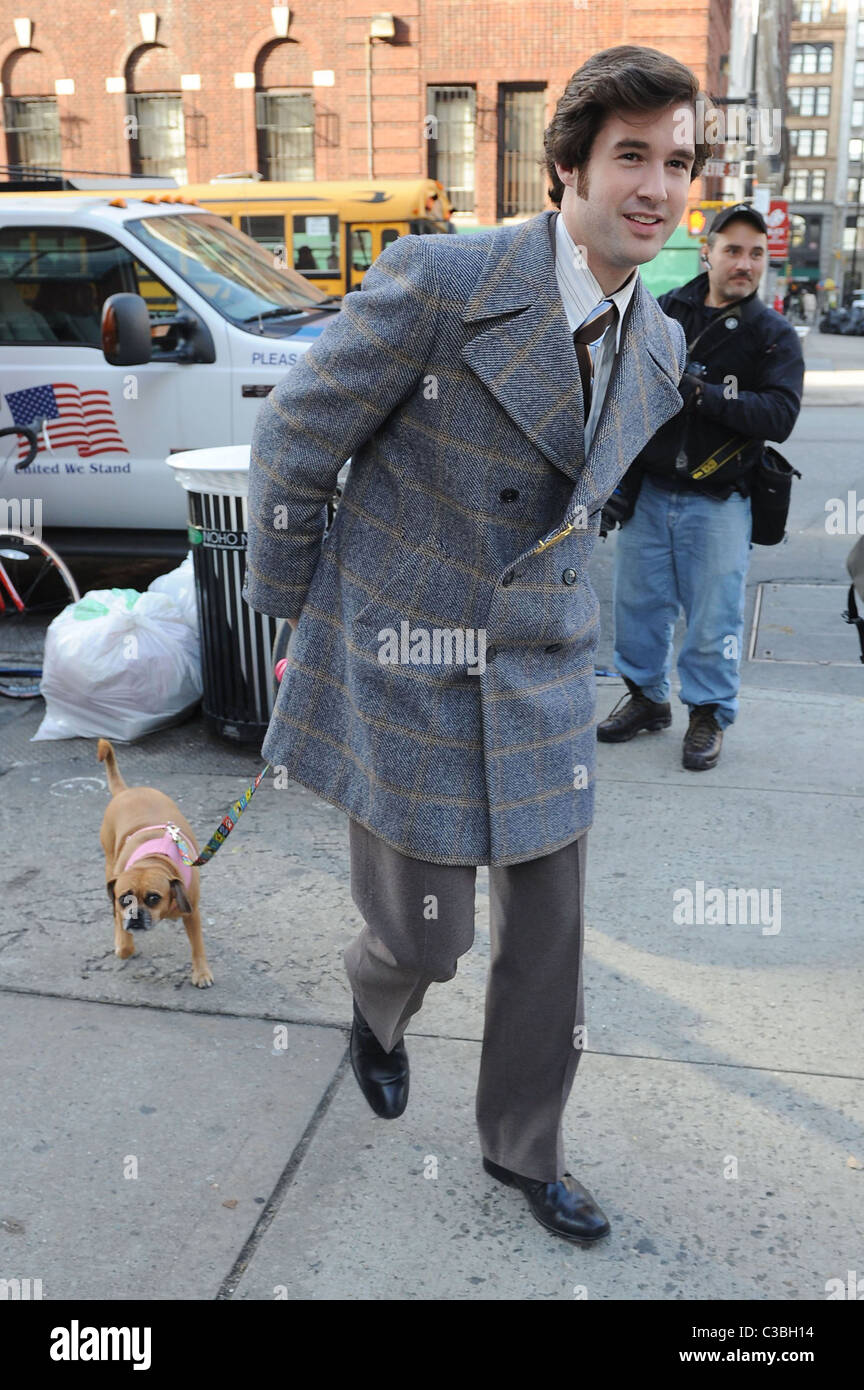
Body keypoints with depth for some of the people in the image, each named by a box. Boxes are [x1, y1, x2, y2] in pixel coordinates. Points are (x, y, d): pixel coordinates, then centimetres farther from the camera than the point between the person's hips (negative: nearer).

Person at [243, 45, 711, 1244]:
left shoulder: (660, 346, 4)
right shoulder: (439, 280, -18)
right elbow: (293, 444, -9)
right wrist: (298, 623, -1)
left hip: (541, 686, 6)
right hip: (402, 677, -5)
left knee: (550, 935, 12)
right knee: (424, 939, 5)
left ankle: (522, 1148, 37)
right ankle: (378, 1008, 46)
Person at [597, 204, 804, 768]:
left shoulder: (774, 335, -2)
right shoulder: (663, 312, 4)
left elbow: (780, 415, -16)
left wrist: (701, 392, -23)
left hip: (718, 503, -2)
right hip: (647, 493, 3)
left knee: (714, 616, 3)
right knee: (638, 604, 12)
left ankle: (709, 713, 22)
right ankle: (646, 696, 32)